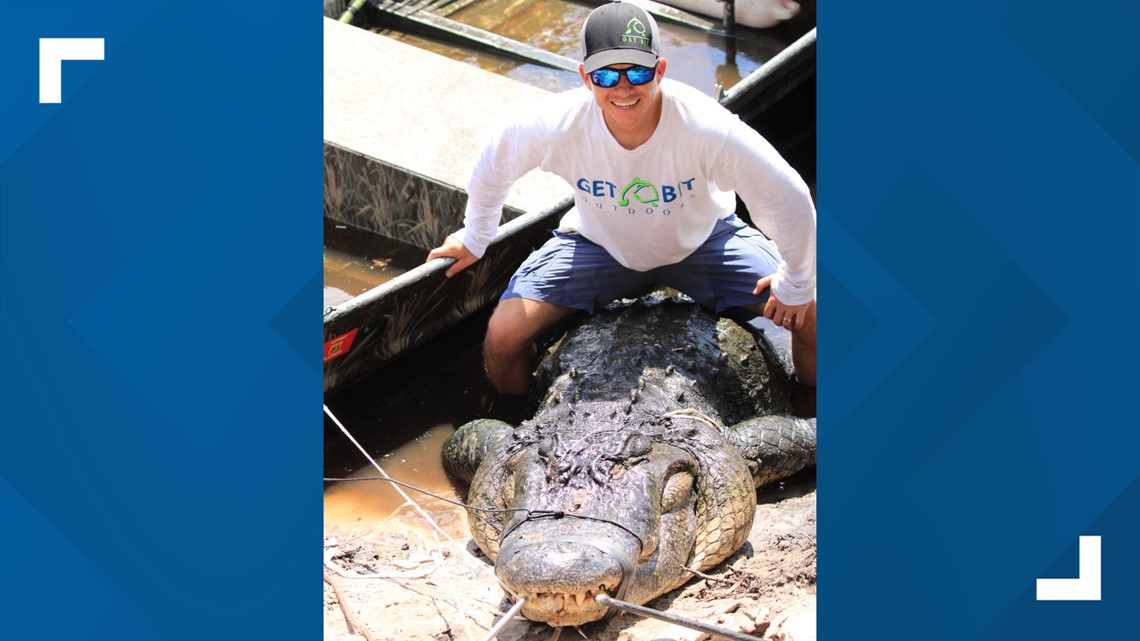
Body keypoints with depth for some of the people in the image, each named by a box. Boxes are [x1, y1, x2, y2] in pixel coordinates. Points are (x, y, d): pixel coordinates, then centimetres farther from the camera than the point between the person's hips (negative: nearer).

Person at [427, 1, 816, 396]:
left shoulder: (705, 127, -37)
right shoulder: (557, 126, -32)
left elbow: (790, 200, -25)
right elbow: (494, 166, -8)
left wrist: (796, 284, -14)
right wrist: (475, 239, 6)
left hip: (703, 240, 0)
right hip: (599, 244, 1)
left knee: (810, 315, -13)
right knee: (503, 335, -16)